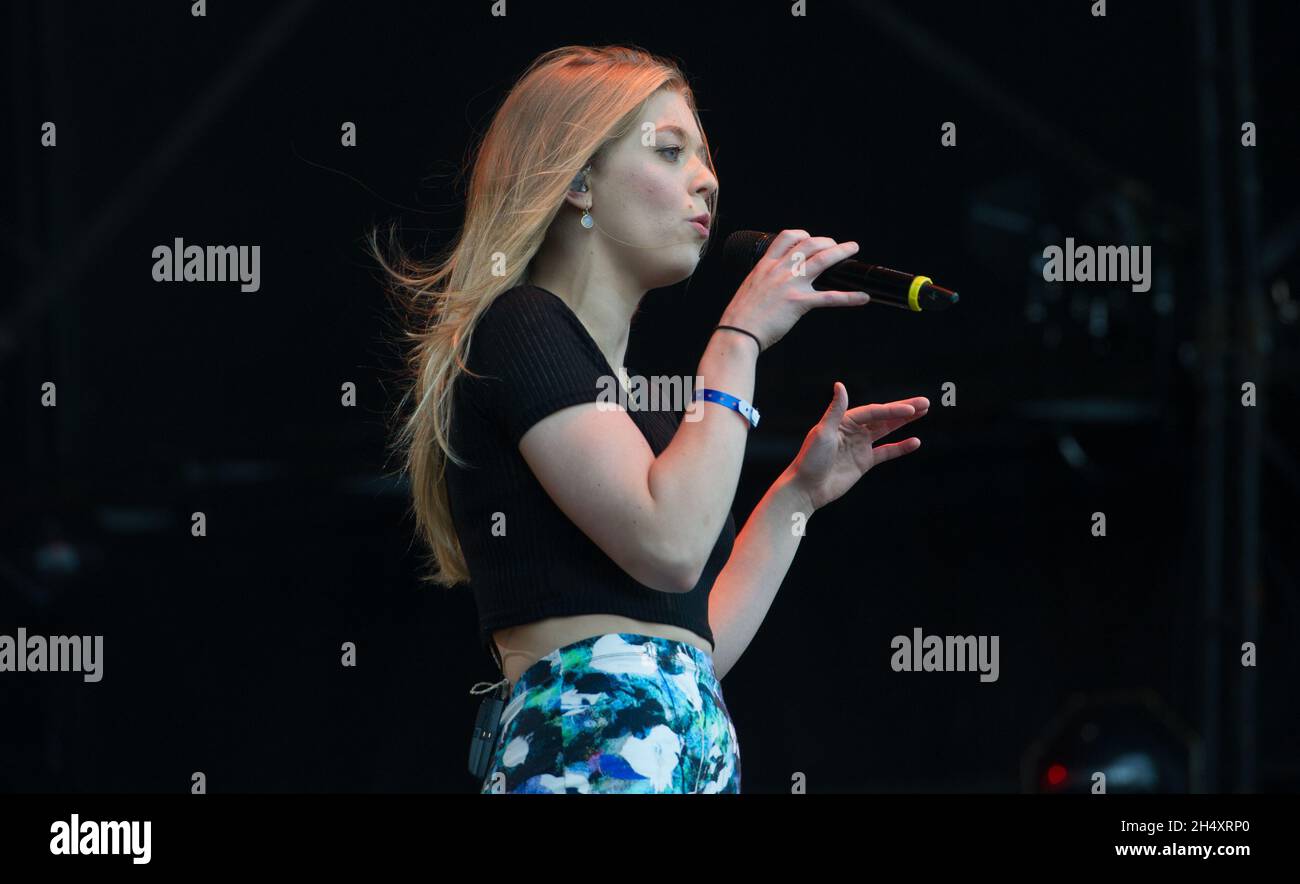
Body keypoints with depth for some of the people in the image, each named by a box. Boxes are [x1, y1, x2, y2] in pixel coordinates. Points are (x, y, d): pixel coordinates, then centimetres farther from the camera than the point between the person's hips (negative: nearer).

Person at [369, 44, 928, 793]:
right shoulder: (518, 330, -1)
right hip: (596, 741, -9)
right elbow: (671, 544, -15)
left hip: (687, 745, 9)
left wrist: (801, 490, 23)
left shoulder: (619, 390, 25)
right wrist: (740, 339, -5)